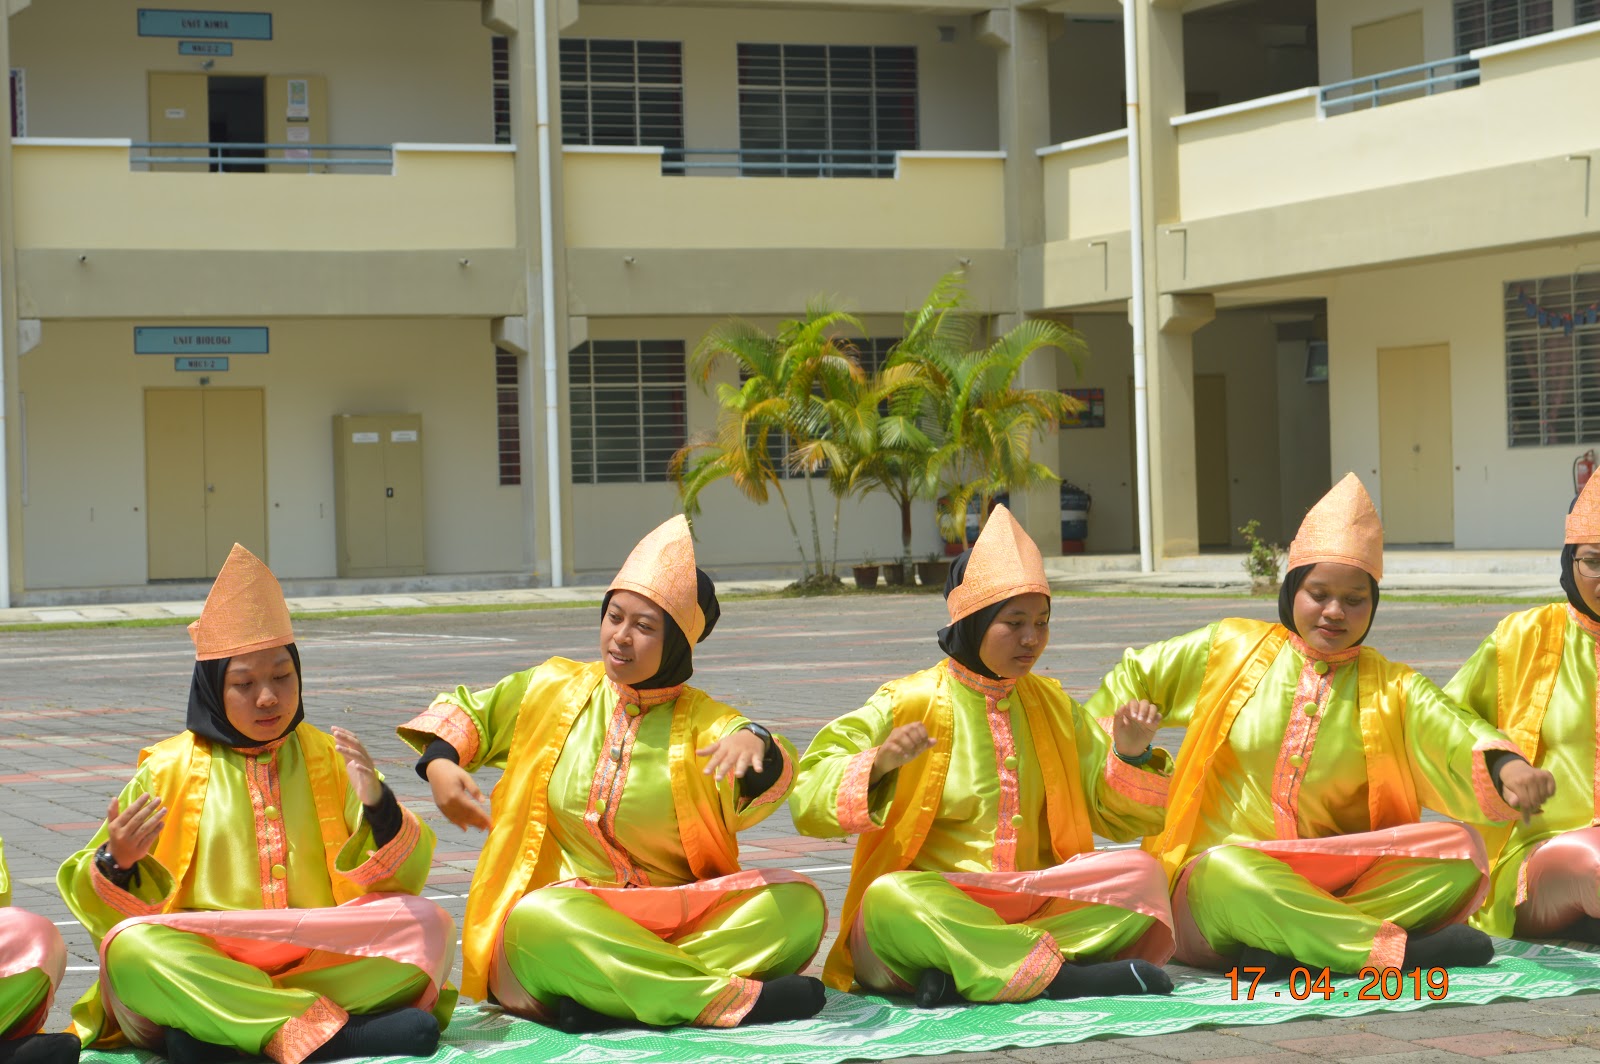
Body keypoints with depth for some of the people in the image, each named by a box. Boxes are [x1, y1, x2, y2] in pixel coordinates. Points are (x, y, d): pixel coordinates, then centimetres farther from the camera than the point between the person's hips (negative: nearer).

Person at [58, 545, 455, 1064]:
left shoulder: (329, 759, 13)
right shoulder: (168, 771, 9)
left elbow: (400, 881, 6)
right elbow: (111, 911, 8)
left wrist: (379, 806, -12)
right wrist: (115, 863, -14)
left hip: (321, 961, 2)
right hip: (204, 965, -1)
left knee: (426, 925, -23)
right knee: (129, 948, -31)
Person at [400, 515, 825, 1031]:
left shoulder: (703, 721, 2)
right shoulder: (554, 690, 9)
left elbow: (758, 794, -18)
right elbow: (465, 711, 23)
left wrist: (755, 744, -42)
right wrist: (440, 765, 0)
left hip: (684, 919, 0)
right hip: (575, 912, 0)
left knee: (799, 903, -26)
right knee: (537, 919, -37)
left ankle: (607, 997, -34)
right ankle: (734, 999, -38)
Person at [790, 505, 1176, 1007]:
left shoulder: (1052, 705, 16)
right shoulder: (906, 705, 2)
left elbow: (1117, 815, 19)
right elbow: (808, 804, -6)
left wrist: (1130, 755, -2)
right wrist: (880, 763, -25)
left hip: (1039, 901, 4)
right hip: (935, 898, -4)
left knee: (1140, 874, -21)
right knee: (890, 900, -36)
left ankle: (966, 972, -29)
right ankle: (1063, 975, -33)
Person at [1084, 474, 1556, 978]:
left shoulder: (1392, 688, 10)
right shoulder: (1232, 649, 9)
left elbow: (1452, 731, -11)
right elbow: (1131, 677, 20)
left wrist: (1507, 767, -32)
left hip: (1338, 887, 2)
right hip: (1211, 884, -2)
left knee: (1459, 850, -22)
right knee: (1228, 869, -39)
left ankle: (1296, 947, -31)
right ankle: (1396, 948, -34)